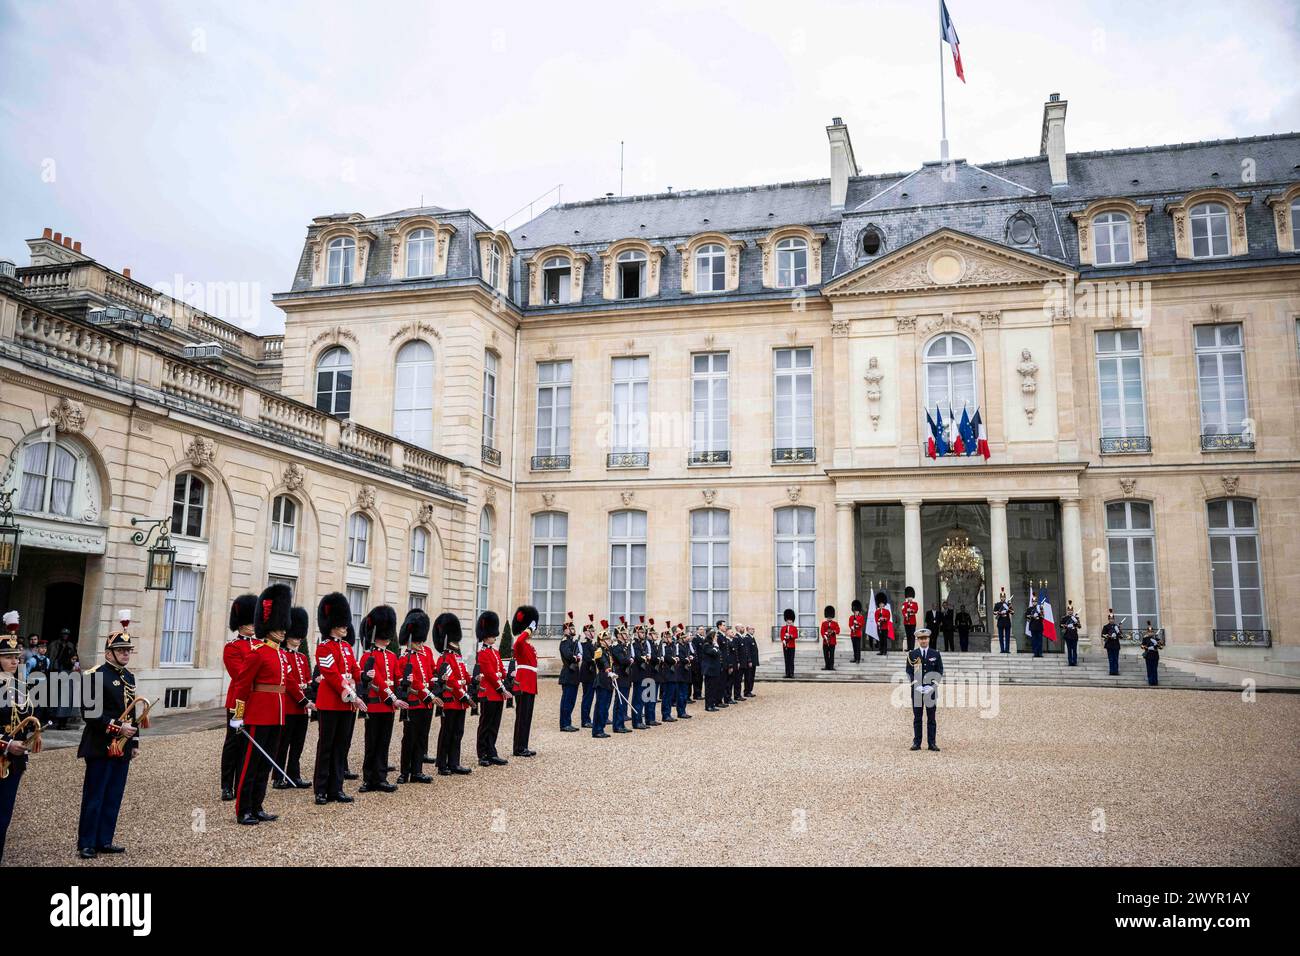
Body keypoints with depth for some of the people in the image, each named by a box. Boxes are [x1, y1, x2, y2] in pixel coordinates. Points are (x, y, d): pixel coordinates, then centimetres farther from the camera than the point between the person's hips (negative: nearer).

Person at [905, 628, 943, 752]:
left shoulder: (936, 654, 6)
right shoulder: (912, 654, 4)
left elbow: (940, 671, 4)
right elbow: (909, 672, 2)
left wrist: (932, 686, -8)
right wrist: (917, 686, -11)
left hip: (931, 690, 0)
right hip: (916, 690, 0)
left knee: (931, 717, 3)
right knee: (917, 717, 3)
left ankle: (932, 743, 7)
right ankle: (916, 743, 6)